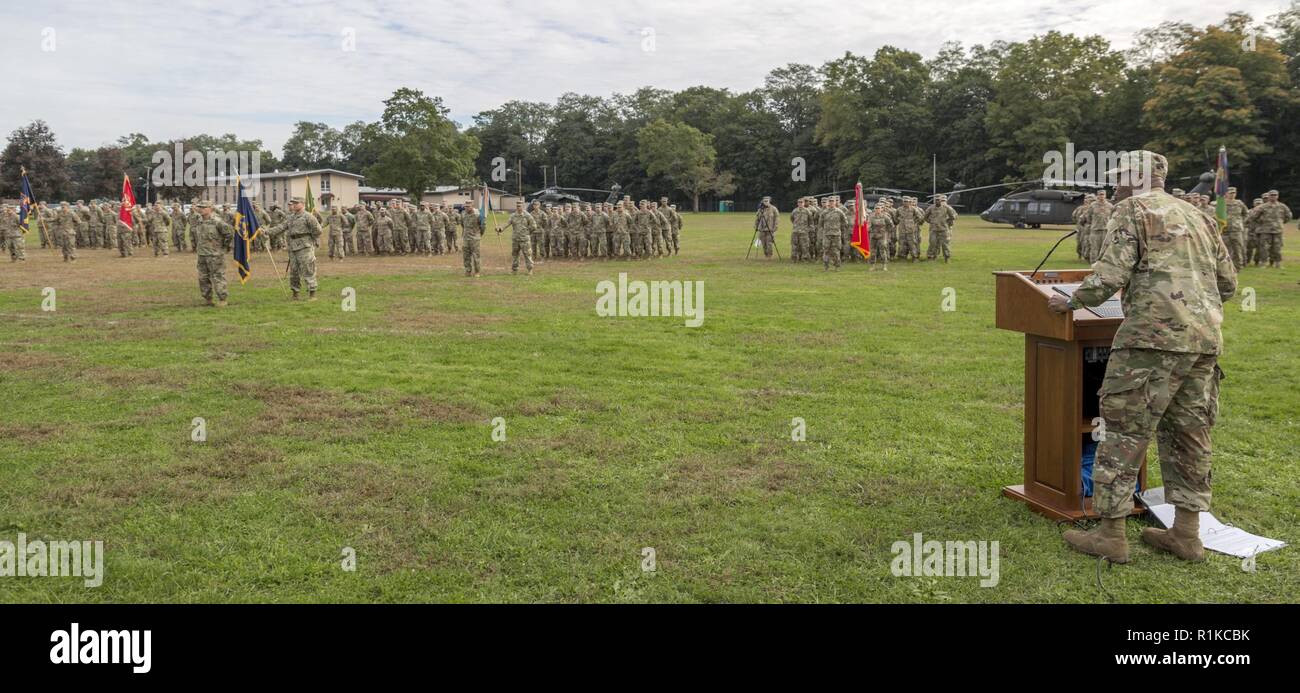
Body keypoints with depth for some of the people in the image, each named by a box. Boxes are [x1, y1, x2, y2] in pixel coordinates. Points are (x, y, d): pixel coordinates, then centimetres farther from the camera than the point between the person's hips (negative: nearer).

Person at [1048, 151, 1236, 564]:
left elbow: (1111, 276, -12)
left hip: (1155, 333, -8)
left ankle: (1111, 535, -2)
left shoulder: (1132, 210, 0)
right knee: (1189, 433, 13)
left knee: (1125, 433, -4)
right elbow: (1228, 283, 22)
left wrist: (1071, 302, 2)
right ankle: (1186, 533, 18)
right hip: (1206, 338, 8)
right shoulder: (1198, 215, 23)